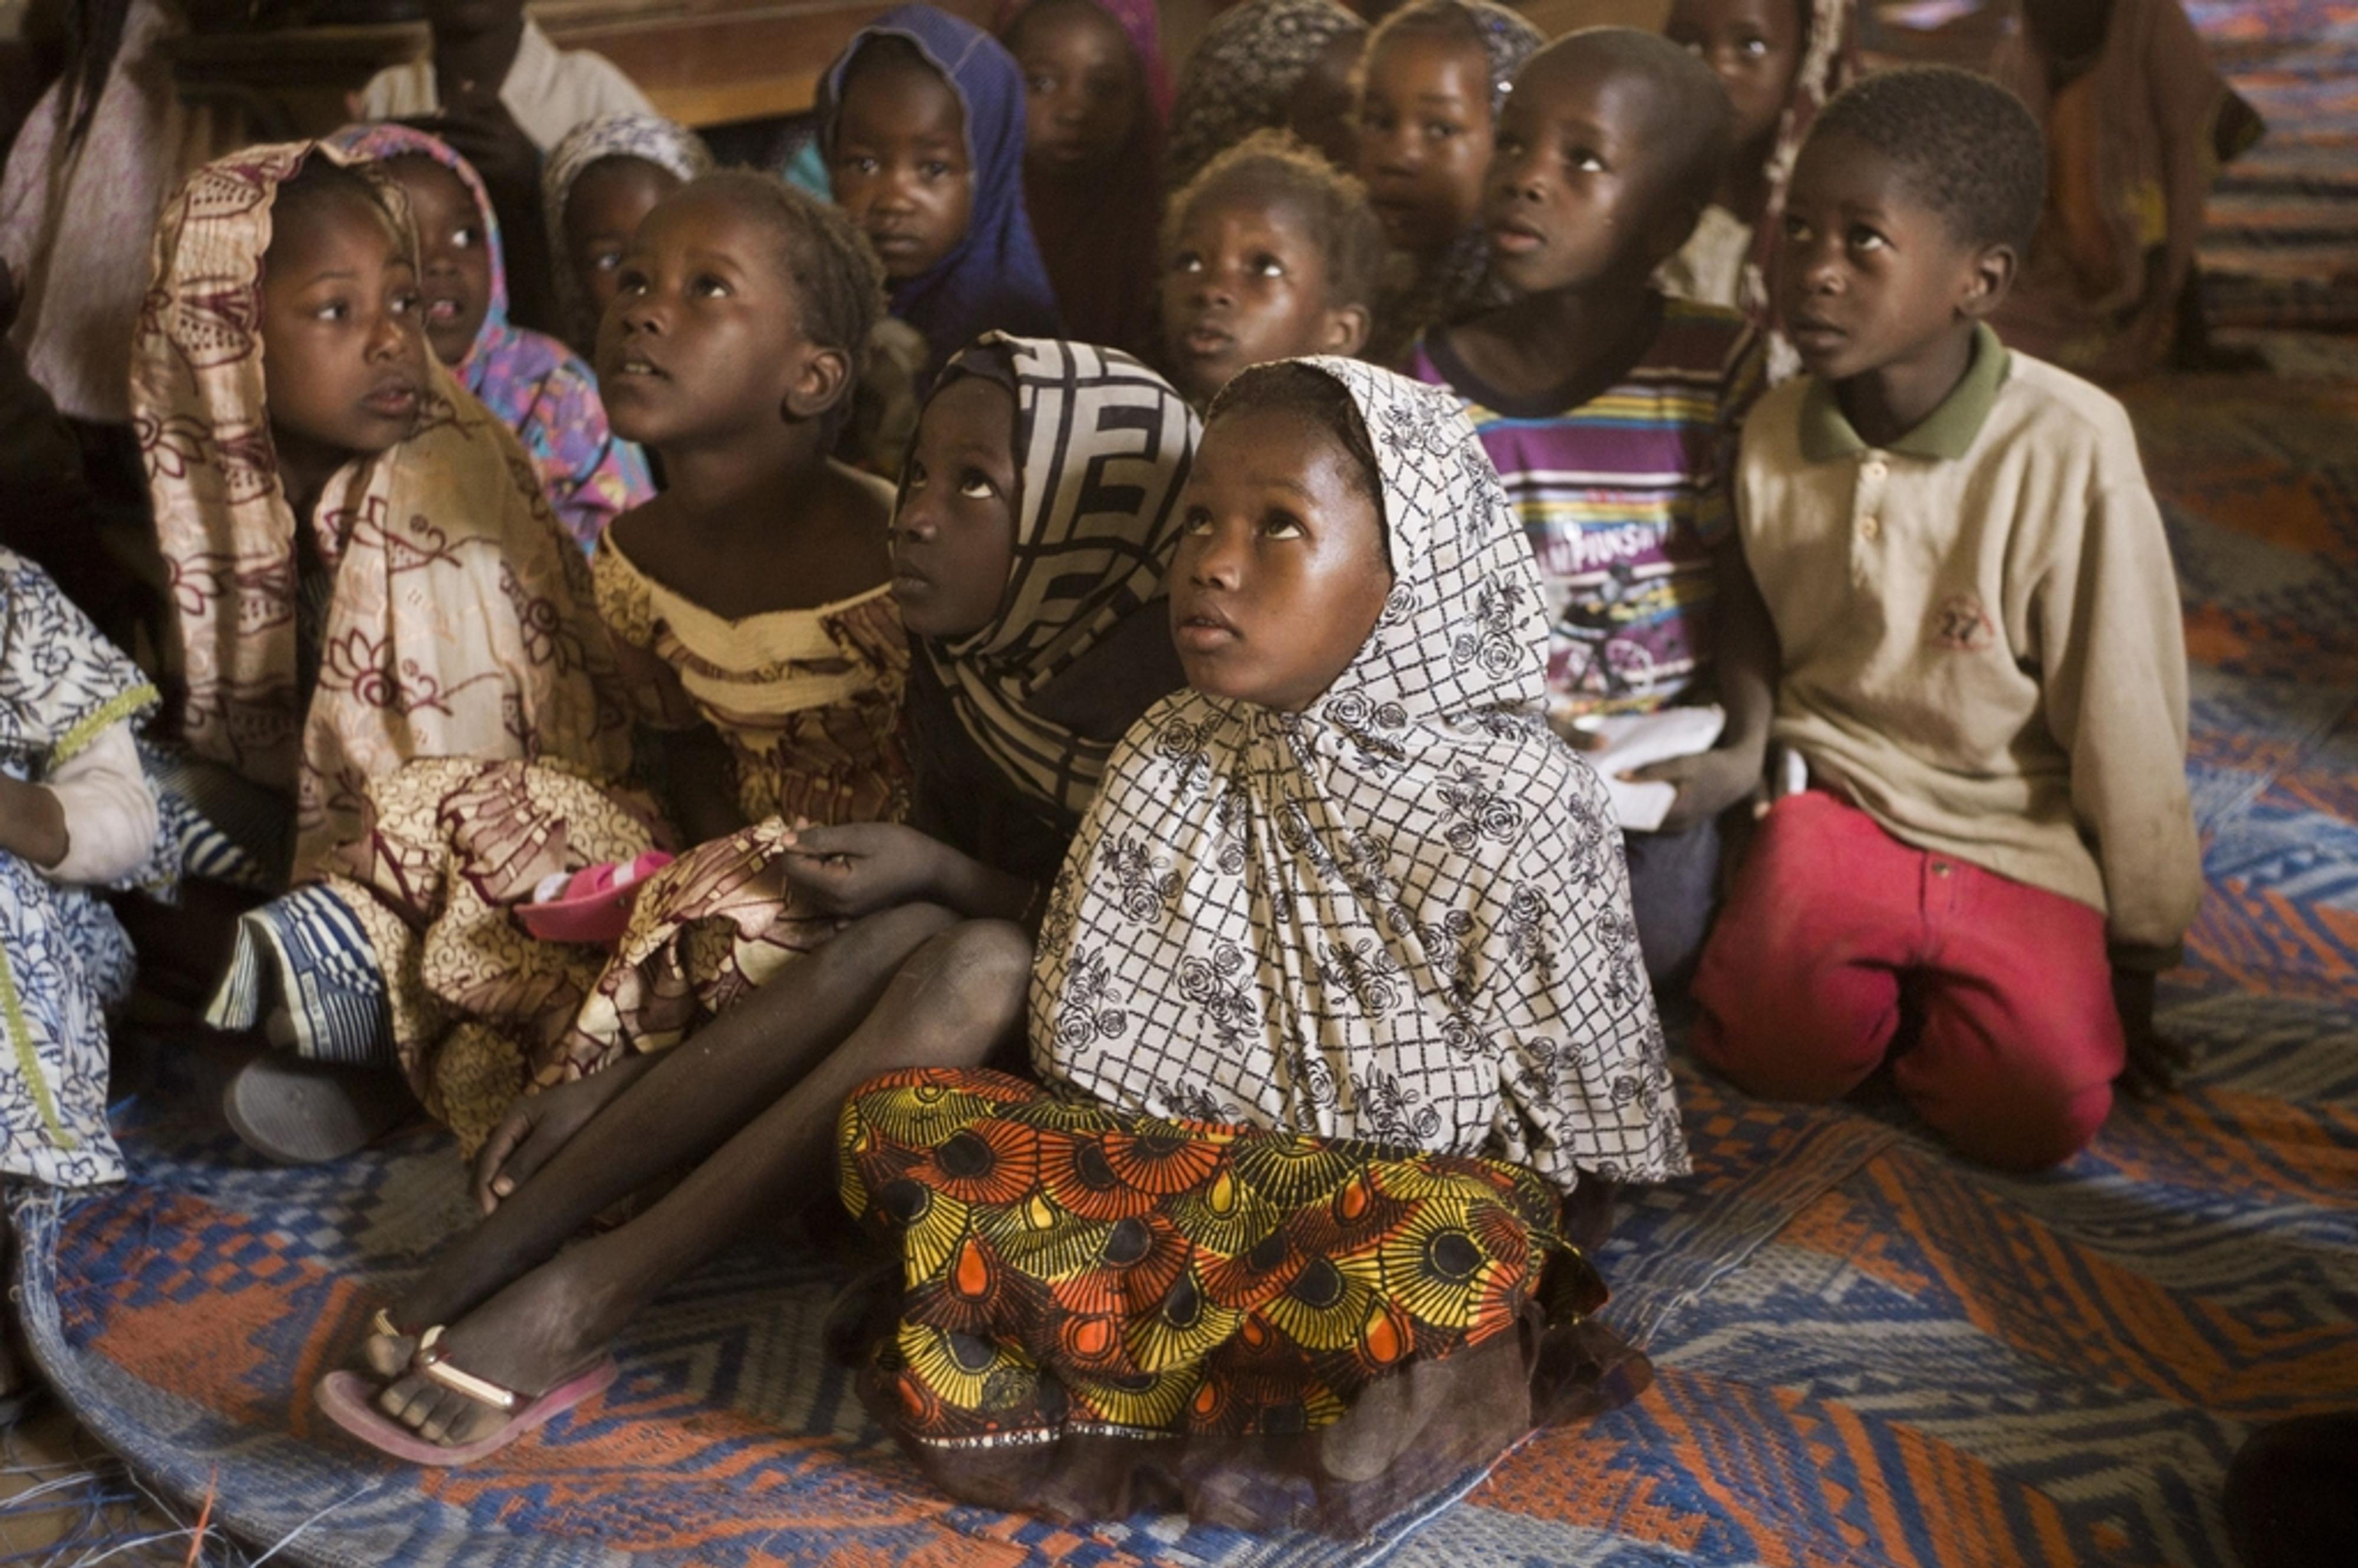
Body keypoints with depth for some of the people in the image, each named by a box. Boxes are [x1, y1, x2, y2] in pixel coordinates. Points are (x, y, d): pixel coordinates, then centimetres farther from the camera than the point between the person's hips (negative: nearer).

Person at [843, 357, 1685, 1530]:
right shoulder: (1164, 765, 2)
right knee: (895, 1122, -15)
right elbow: (1083, 1045, 7)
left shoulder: (1514, 803, -9)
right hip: (1181, 1167, 4)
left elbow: (1581, 1125, -3)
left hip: (1418, 1182, -4)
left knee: (1445, 1263, -39)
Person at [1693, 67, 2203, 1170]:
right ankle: (1881, 992, 13)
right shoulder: (1772, 436, -8)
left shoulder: (2066, 451, -20)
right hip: (1832, 800, 2)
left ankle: (1924, 1003, 13)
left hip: (2021, 845, -2)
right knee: (1776, 1048, -20)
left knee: (2039, 1111, -17)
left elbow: (2125, 717, -10)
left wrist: (2135, 955, -2)